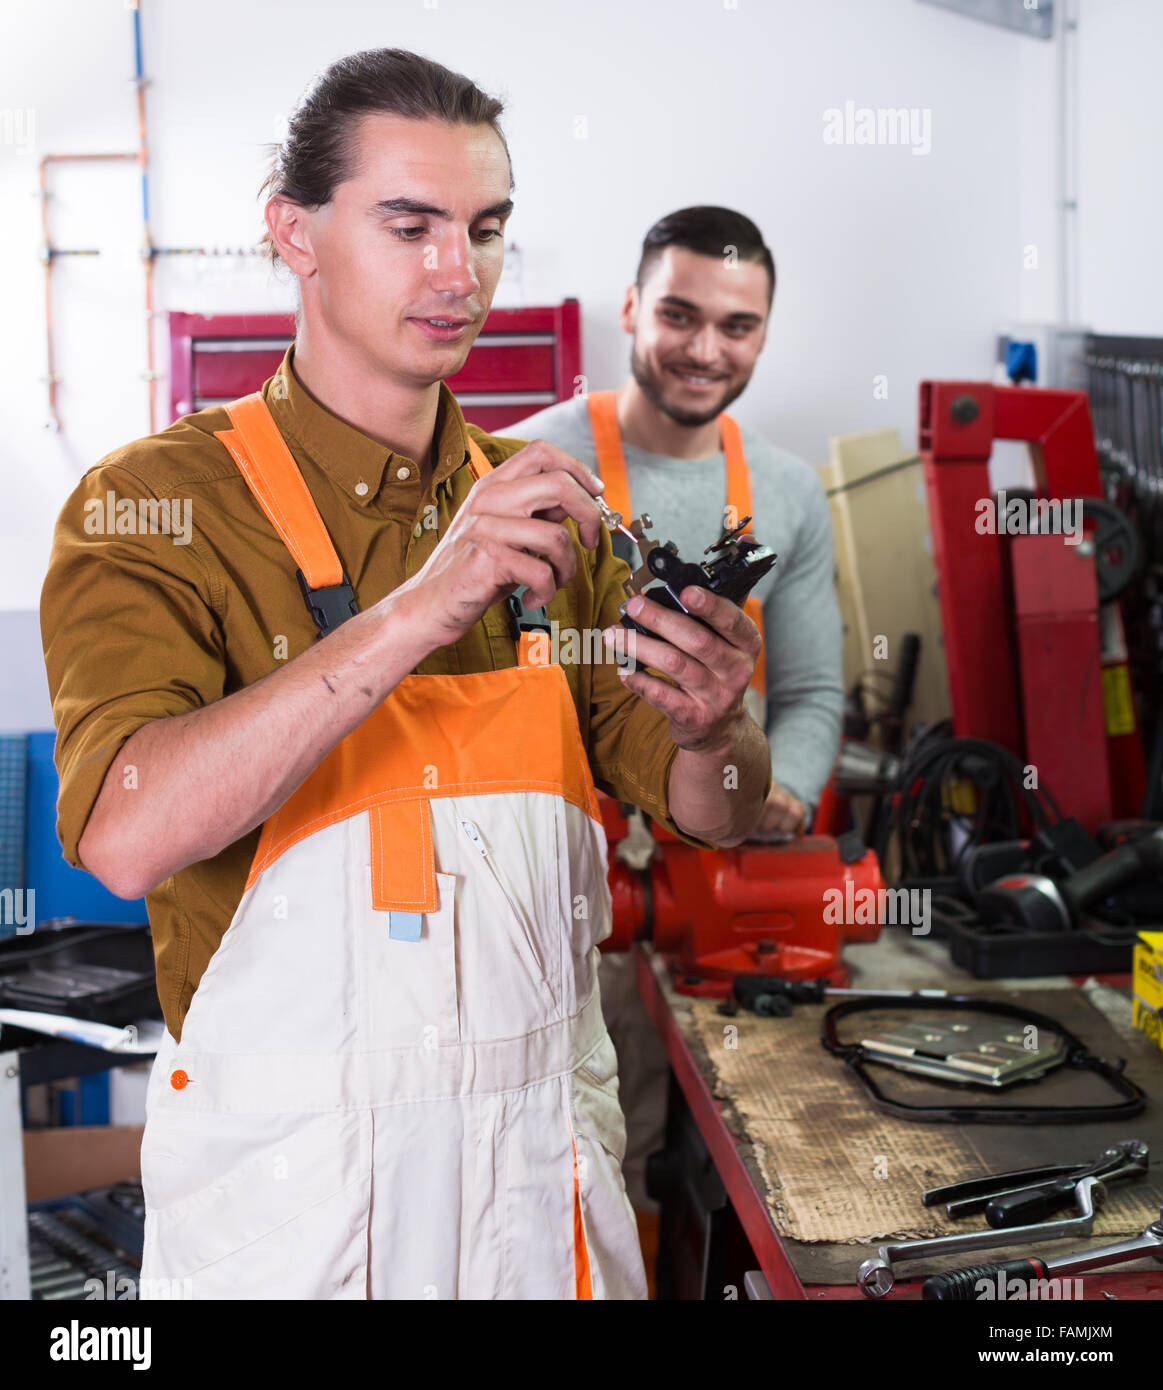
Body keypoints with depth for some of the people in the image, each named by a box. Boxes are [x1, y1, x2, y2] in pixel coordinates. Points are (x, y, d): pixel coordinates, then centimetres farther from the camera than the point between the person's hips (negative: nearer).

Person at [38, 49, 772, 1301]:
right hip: (291, 1161, -4)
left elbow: (719, 818, 4)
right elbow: (127, 835, -26)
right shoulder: (154, 503, -9)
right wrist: (424, 607, -32)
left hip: (544, 1140, 5)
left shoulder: (535, 508, 6)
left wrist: (709, 736, -19)